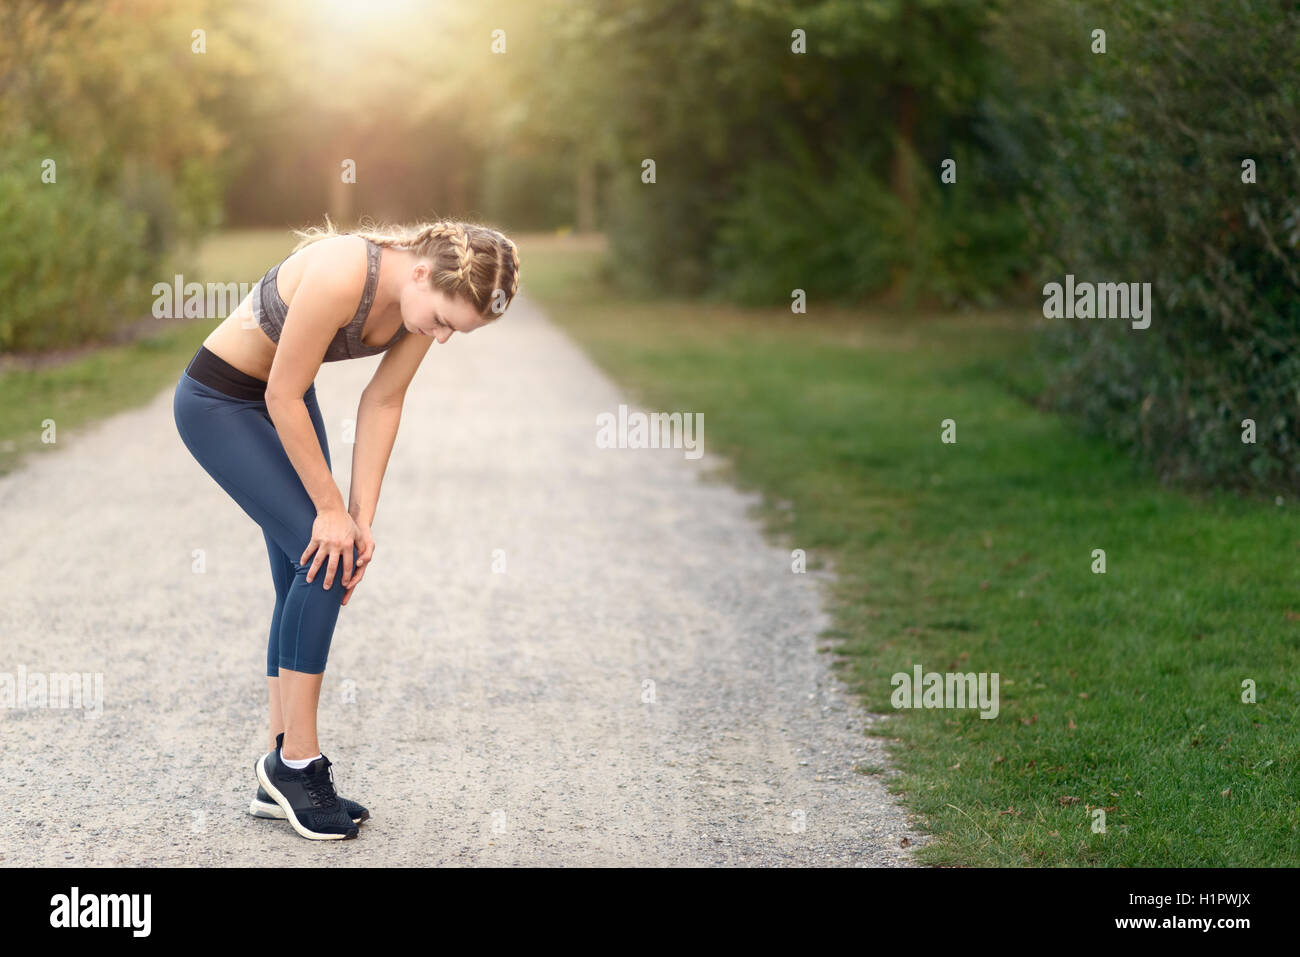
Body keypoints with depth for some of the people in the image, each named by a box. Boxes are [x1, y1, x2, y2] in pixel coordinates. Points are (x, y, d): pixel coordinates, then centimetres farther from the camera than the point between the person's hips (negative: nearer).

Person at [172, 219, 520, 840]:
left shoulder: (432, 297, -13)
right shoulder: (342, 275, -36)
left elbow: (381, 404, -5)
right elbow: (283, 397, -27)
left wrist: (362, 517, -9)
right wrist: (331, 508, -20)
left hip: (282, 399, 8)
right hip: (217, 401, -8)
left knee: (307, 580, 4)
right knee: (321, 561, -15)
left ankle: (280, 779, 11)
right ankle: (296, 760, -5)